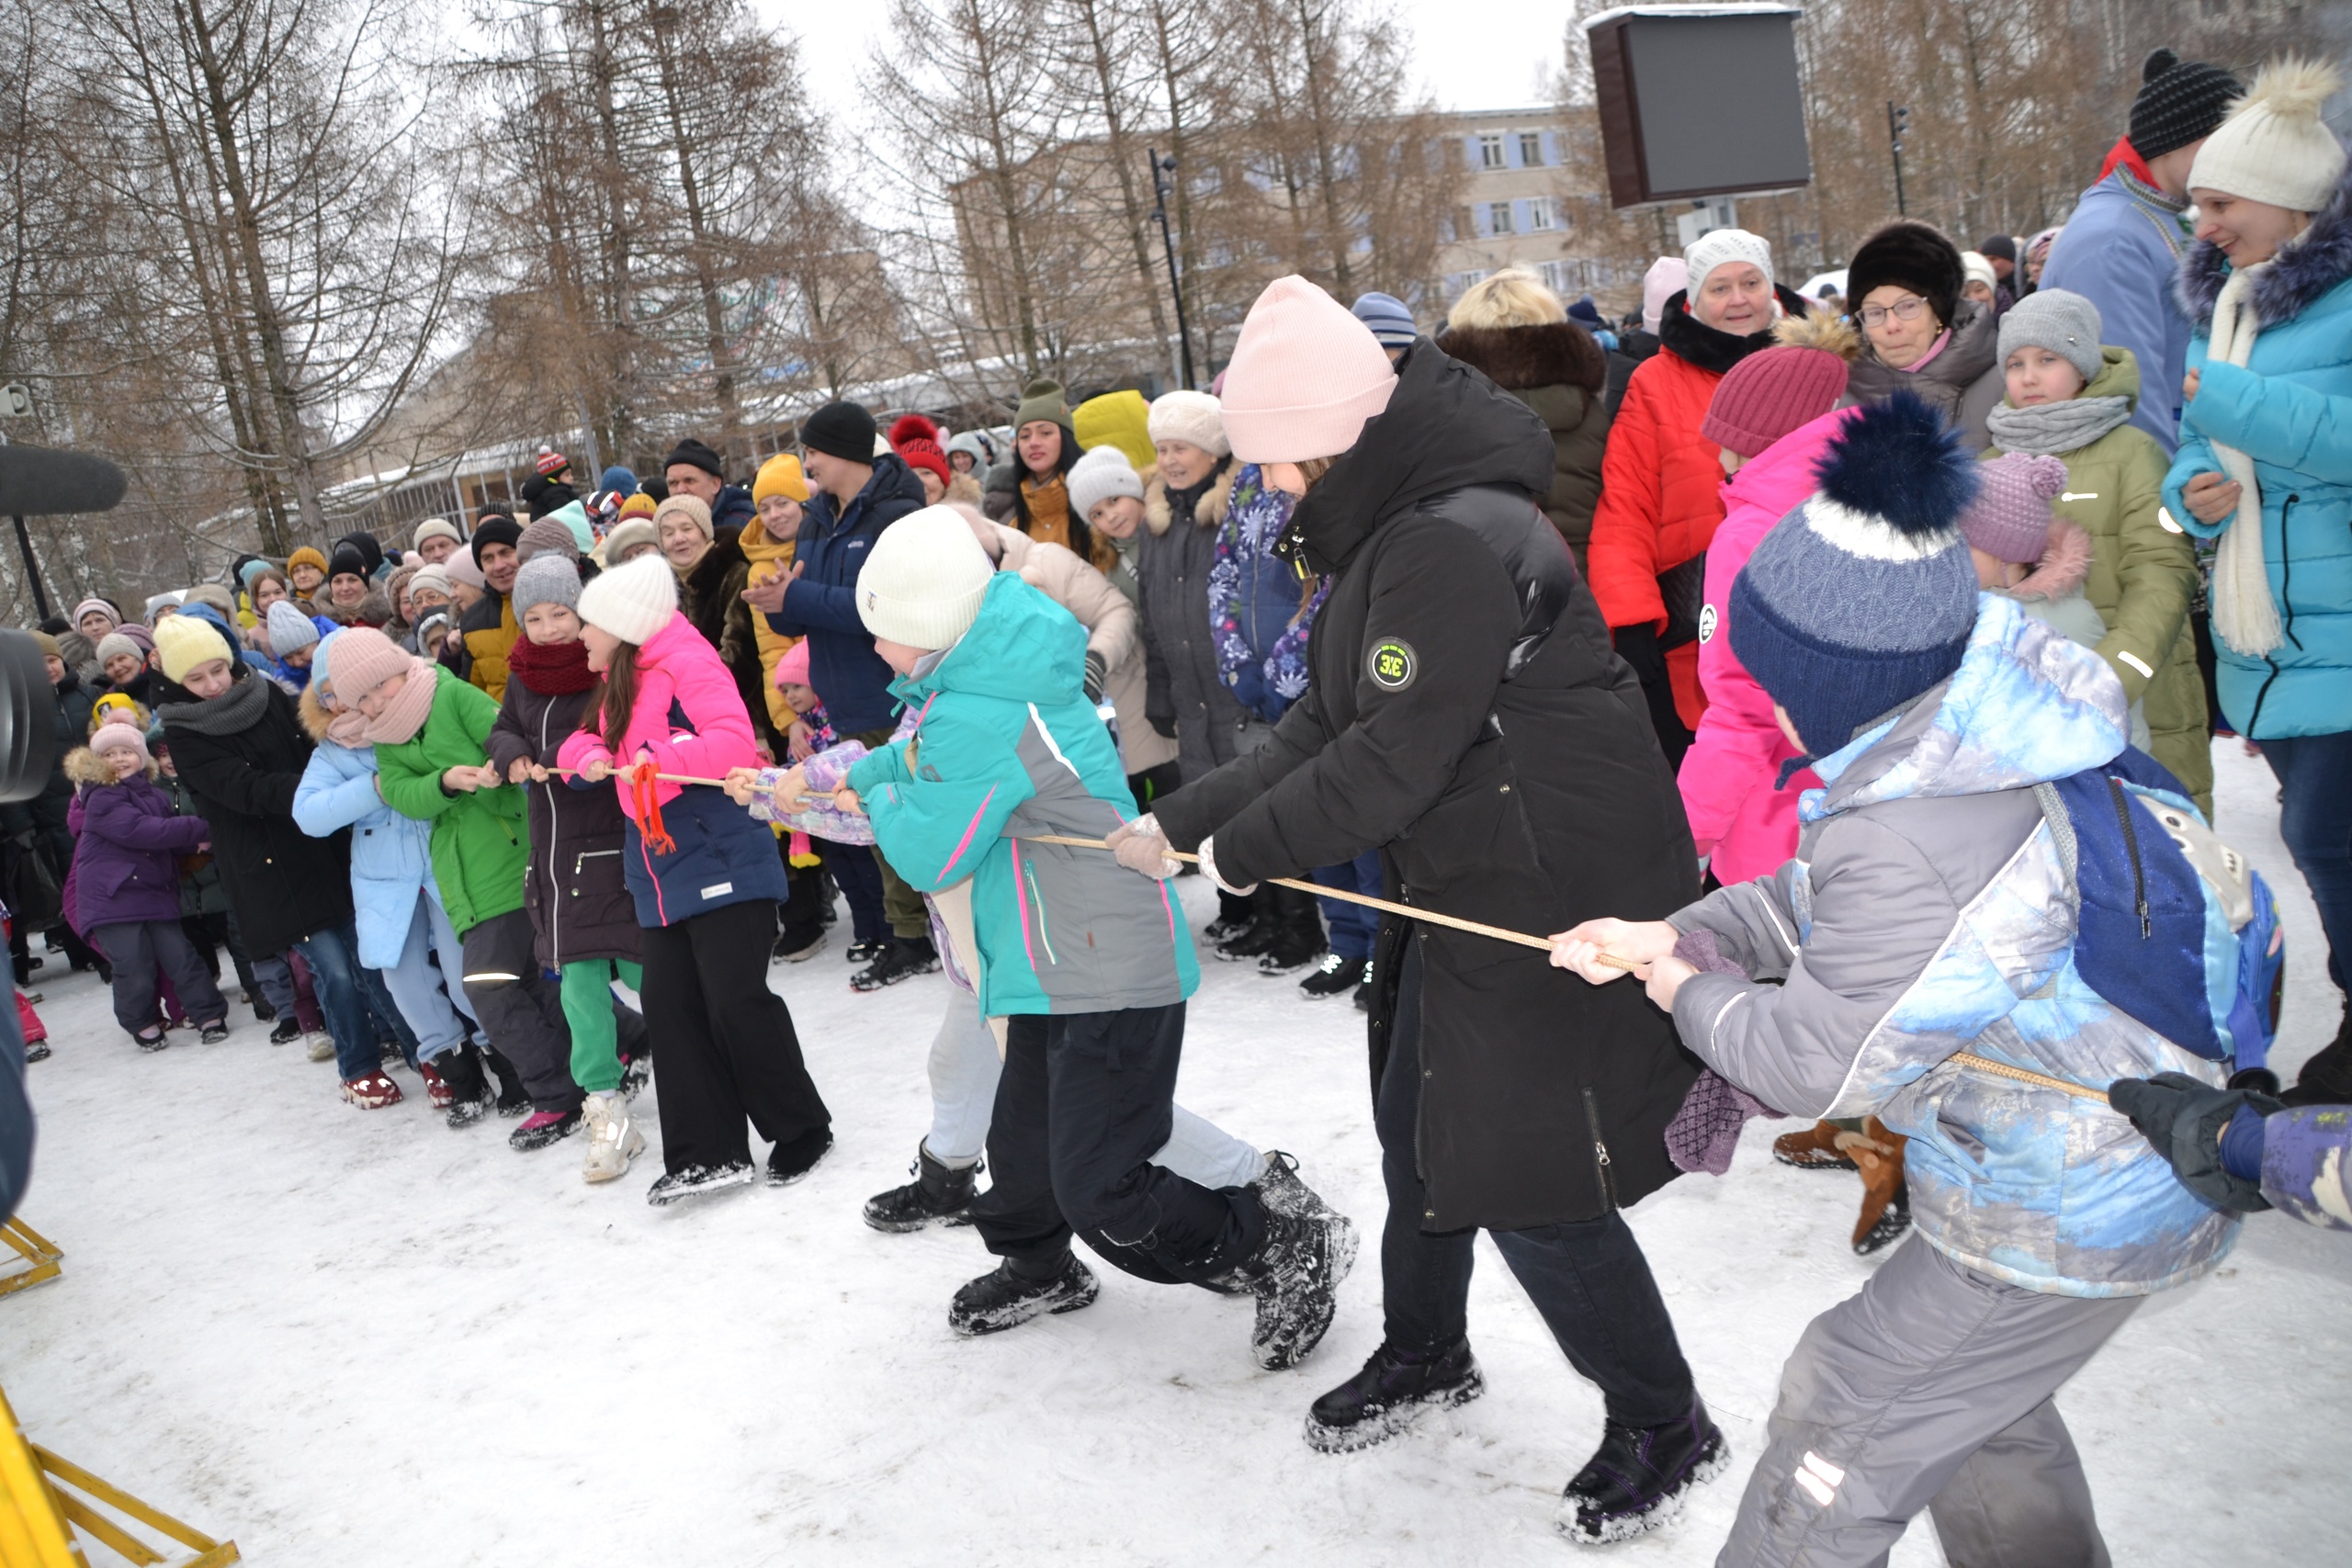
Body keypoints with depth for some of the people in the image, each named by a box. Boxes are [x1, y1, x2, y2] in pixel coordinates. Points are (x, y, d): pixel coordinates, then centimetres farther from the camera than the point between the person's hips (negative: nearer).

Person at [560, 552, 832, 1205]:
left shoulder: (685, 663, -10)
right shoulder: (618, 684, 19)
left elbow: (736, 742, -21)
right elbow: (592, 745, 23)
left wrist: (657, 760, -29)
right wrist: (589, 755, 1)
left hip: (721, 861, -9)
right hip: (658, 870, 9)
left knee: (735, 1001, -6)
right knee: (670, 1003, 5)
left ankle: (802, 1132, 11)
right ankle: (709, 1153, 11)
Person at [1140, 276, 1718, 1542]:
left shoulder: (1457, 542, -24)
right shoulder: (1395, 535, 9)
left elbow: (1395, 759, -25)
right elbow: (1324, 730, 10)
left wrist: (1241, 849, -13)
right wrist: (1175, 823, 5)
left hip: (1552, 899, -10)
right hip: (1463, 890, 10)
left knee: (1529, 1179, -1)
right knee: (1419, 1128, 22)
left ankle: (1663, 1428, 23)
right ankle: (1425, 1354, 46)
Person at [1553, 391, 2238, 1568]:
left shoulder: (1913, 850, -36)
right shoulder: (1985, 725, -6)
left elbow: (1818, 1065, -24)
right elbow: (1824, 894, 7)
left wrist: (1694, 998, -6)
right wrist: (1678, 934, 0)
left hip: (2064, 1224, -10)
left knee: (1846, 1421, 8)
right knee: (1977, 1407, 30)